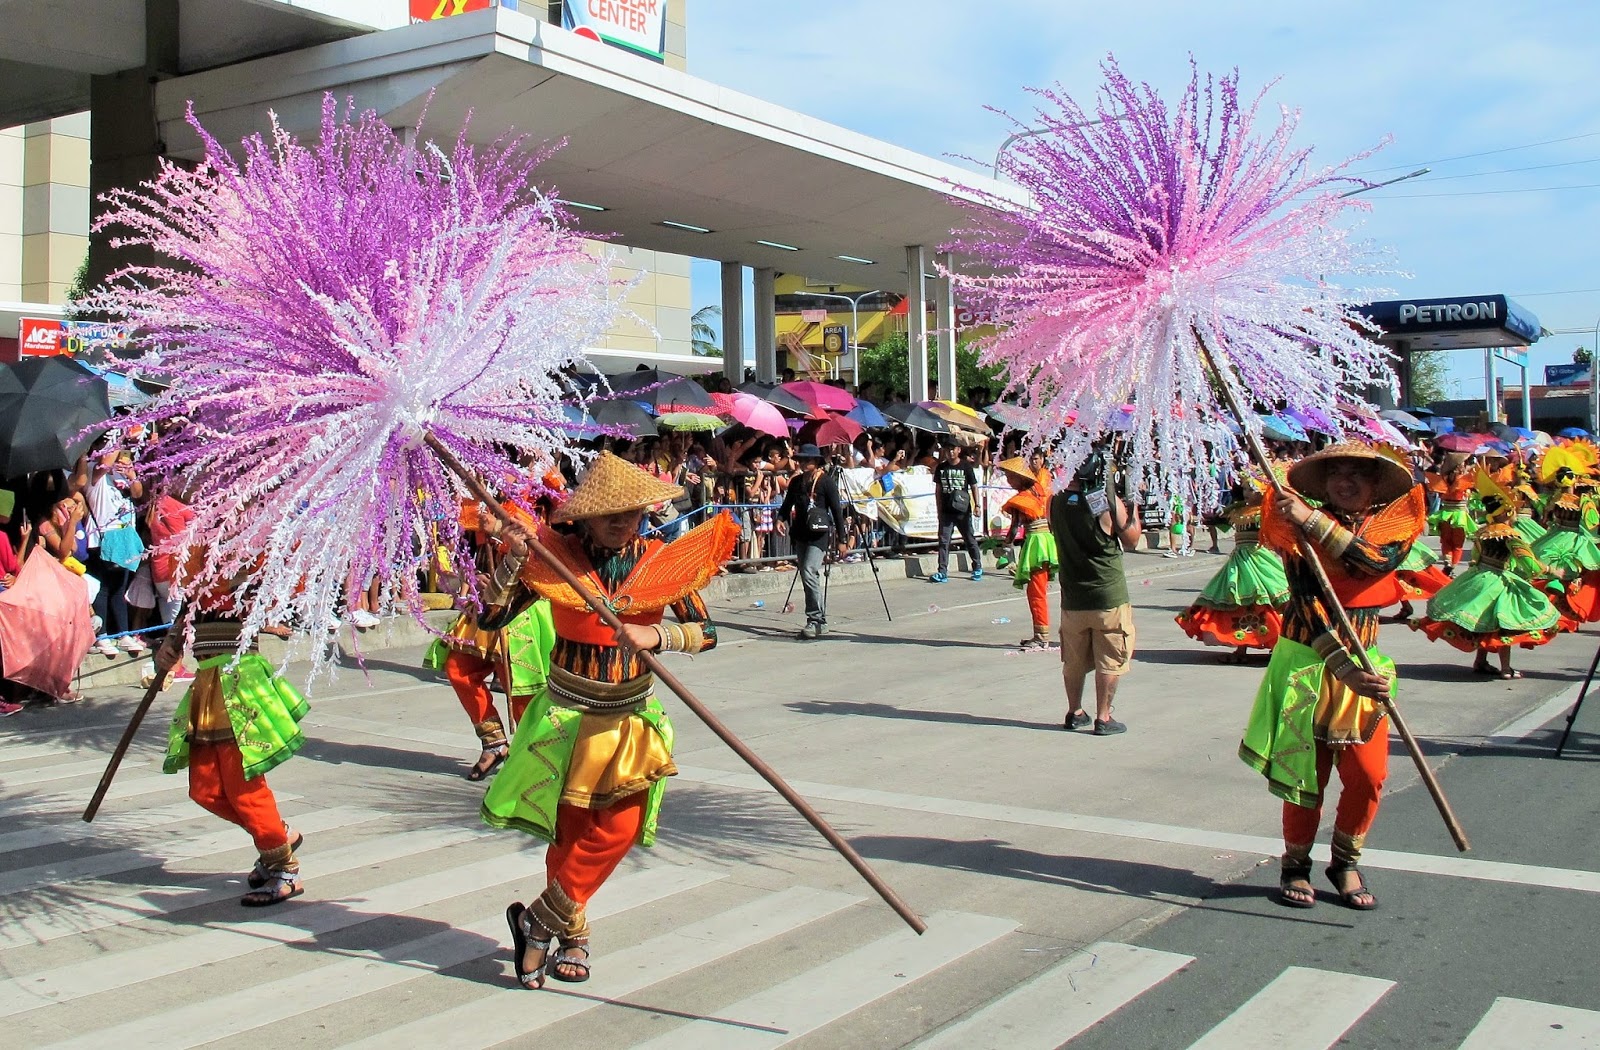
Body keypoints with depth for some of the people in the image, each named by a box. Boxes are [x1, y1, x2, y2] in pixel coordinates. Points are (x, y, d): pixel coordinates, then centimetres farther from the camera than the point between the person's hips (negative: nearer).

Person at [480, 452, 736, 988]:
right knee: (569, 832, 4)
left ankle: (538, 921, 12)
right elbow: (492, 615, -9)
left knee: (617, 830, -5)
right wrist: (511, 560, -23)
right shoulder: (555, 557, -7)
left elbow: (705, 631, -12)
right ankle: (571, 936, 25)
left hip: (631, 718, 2)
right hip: (567, 713, -1)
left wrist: (655, 634, -29)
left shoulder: (662, 560, -5)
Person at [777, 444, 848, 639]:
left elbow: (837, 510, -4)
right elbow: (787, 505, 19)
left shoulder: (826, 481, -5)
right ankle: (820, 622, 16)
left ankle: (815, 620, -17)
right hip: (801, 534, 7)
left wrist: (841, 539, -6)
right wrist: (780, 519, -4)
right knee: (807, 576, 8)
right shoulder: (796, 482, 12)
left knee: (809, 572, -21)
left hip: (819, 534, -7)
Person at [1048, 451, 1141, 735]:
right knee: (1110, 660, 6)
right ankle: (1103, 718, 8)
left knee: (1074, 659, 17)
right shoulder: (1109, 501, -14)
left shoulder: (1057, 502, -3)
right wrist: (1132, 508, 10)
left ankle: (1075, 713, 27)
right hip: (1108, 595, -4)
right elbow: (1132, 541, -4)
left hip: (1072, 596, 4)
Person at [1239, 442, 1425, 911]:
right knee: (1306, 773, -1)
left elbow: (1376, 561, -20)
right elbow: (1309, 607, -15)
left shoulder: (1395, 523, 4)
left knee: (1368, 775, -5)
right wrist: (1345, 669, -25)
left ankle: (1345, 862, 18)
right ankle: (1296, 865, 19)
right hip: (1307, 662, -2)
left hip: (1364, 662, 2)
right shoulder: (1298, 529, -5)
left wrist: (1314, 522, -25)